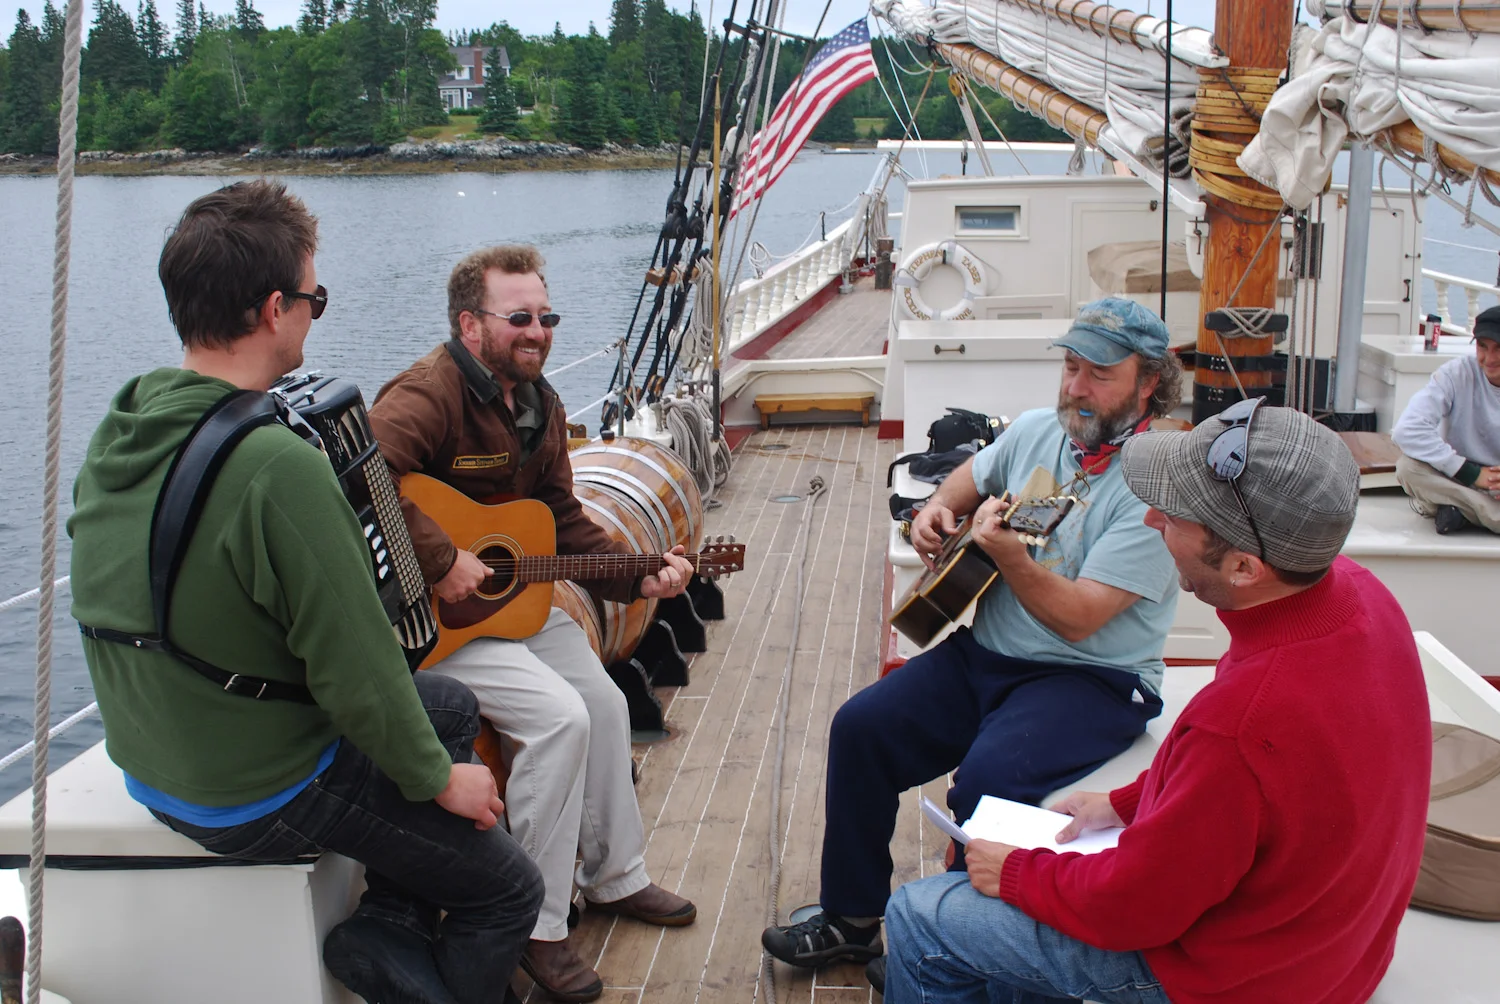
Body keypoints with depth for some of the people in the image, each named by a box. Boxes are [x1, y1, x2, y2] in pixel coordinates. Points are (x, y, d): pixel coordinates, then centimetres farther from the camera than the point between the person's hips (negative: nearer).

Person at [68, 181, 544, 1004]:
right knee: (510, 891, 7)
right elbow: (355, 669, -26)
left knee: (452, 705, 23)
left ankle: (387, 922, 19)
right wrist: (440, 779, -8)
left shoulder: (118, 430, -4)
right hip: (261, 800, -8)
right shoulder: (278, 469, -31)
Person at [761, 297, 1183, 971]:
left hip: (1095, 680, -7)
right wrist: (938, 508, 6)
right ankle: (850, 919, 8)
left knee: (988, 776, -31)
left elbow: (1078, 617, -23)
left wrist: (1006, 554, -35)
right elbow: (971, 477, 27)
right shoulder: (1036, 430, 4)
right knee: (861, 727, -7)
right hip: (984, 649, 7)